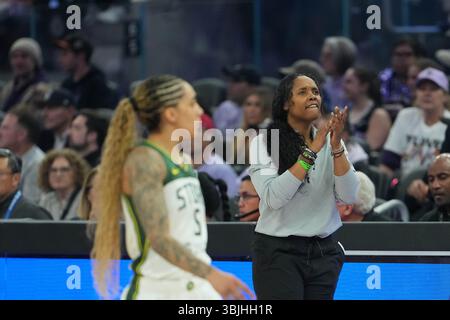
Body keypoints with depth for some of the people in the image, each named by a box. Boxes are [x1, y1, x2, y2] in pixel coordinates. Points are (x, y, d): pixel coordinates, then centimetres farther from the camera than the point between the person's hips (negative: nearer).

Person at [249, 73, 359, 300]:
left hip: (324, 253, 4)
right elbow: (273, 197, -19)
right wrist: (312, 151, -20)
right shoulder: (263, 142, -6)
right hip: (278, 253, -4)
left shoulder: (329, 140, 6)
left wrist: (336, 147, -16)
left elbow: (349, 197, -4)